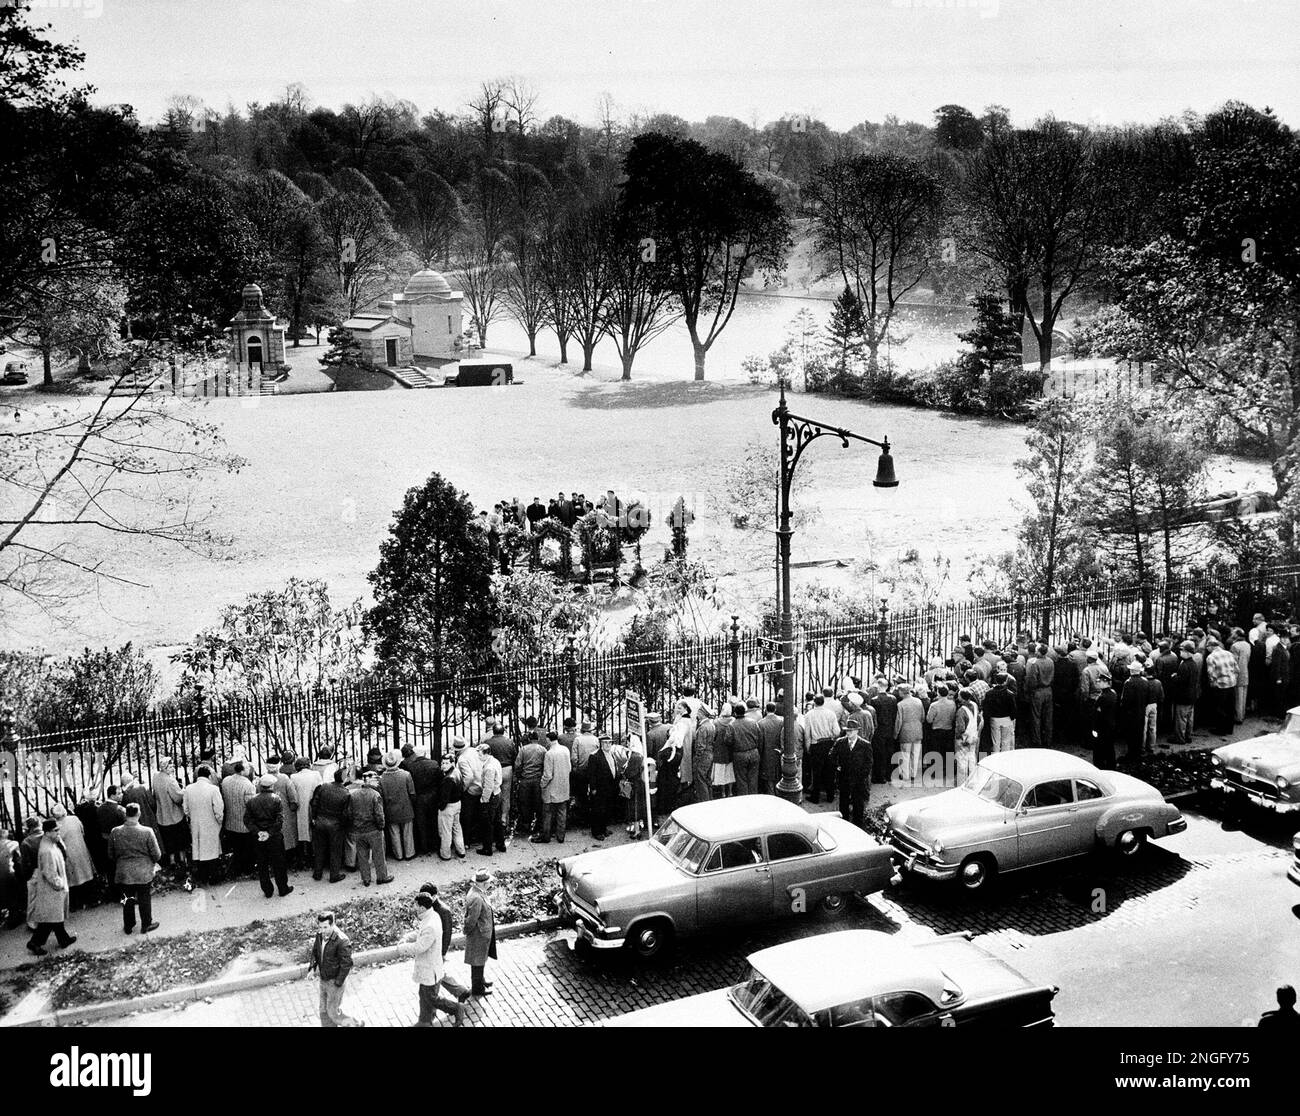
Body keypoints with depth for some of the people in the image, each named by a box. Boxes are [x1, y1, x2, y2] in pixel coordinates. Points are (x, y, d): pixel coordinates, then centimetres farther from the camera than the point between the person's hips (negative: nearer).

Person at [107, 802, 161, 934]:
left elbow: (111, 855, 2)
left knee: (128, 900, 19)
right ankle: (146, 925, 28)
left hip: (123, 874, 2)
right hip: (144, 874, -2)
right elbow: (157, 855, -11)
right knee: (144, 899, 14)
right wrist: (151, 862, 11)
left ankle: (128, 926, 32)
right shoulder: (147, 832, -19)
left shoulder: (115, 833, -11)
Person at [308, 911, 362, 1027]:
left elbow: (347, 964, -24)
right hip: (324, 980, 7)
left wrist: (337, 983, -21)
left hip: (336, 981, -7)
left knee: (333, 1013, 6)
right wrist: (312, 967, -7)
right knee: (324, 1011, 18)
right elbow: (315, 951, 9)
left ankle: (356, 1024, 29)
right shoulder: (320, 934, -8)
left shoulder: (342, 941, -30)